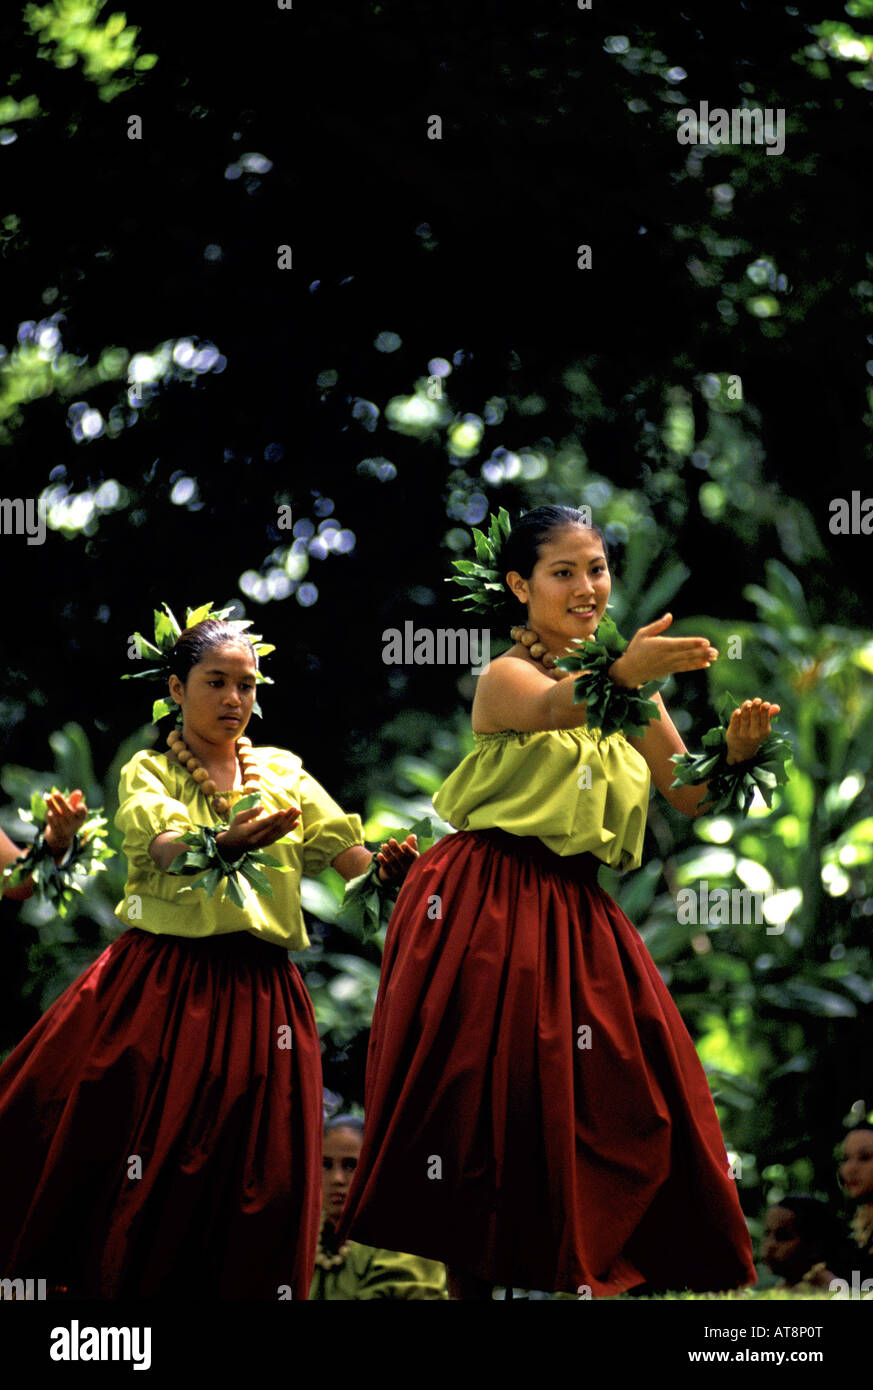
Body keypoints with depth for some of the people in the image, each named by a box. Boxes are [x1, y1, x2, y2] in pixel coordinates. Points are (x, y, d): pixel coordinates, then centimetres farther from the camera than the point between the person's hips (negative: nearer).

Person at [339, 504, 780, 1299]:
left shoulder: (625, 678, 13)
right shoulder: (506, 676, -7)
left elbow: (690, 796, 11)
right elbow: (555, 708, -32)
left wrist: (736, 755, -11)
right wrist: (623, 674, -54)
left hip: (576, 915, 6)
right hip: (488, 907, -6)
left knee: (603, 1103, -1)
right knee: (482, 1098, -7)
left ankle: (587, 1277, 4)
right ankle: (469, 1277, -1)